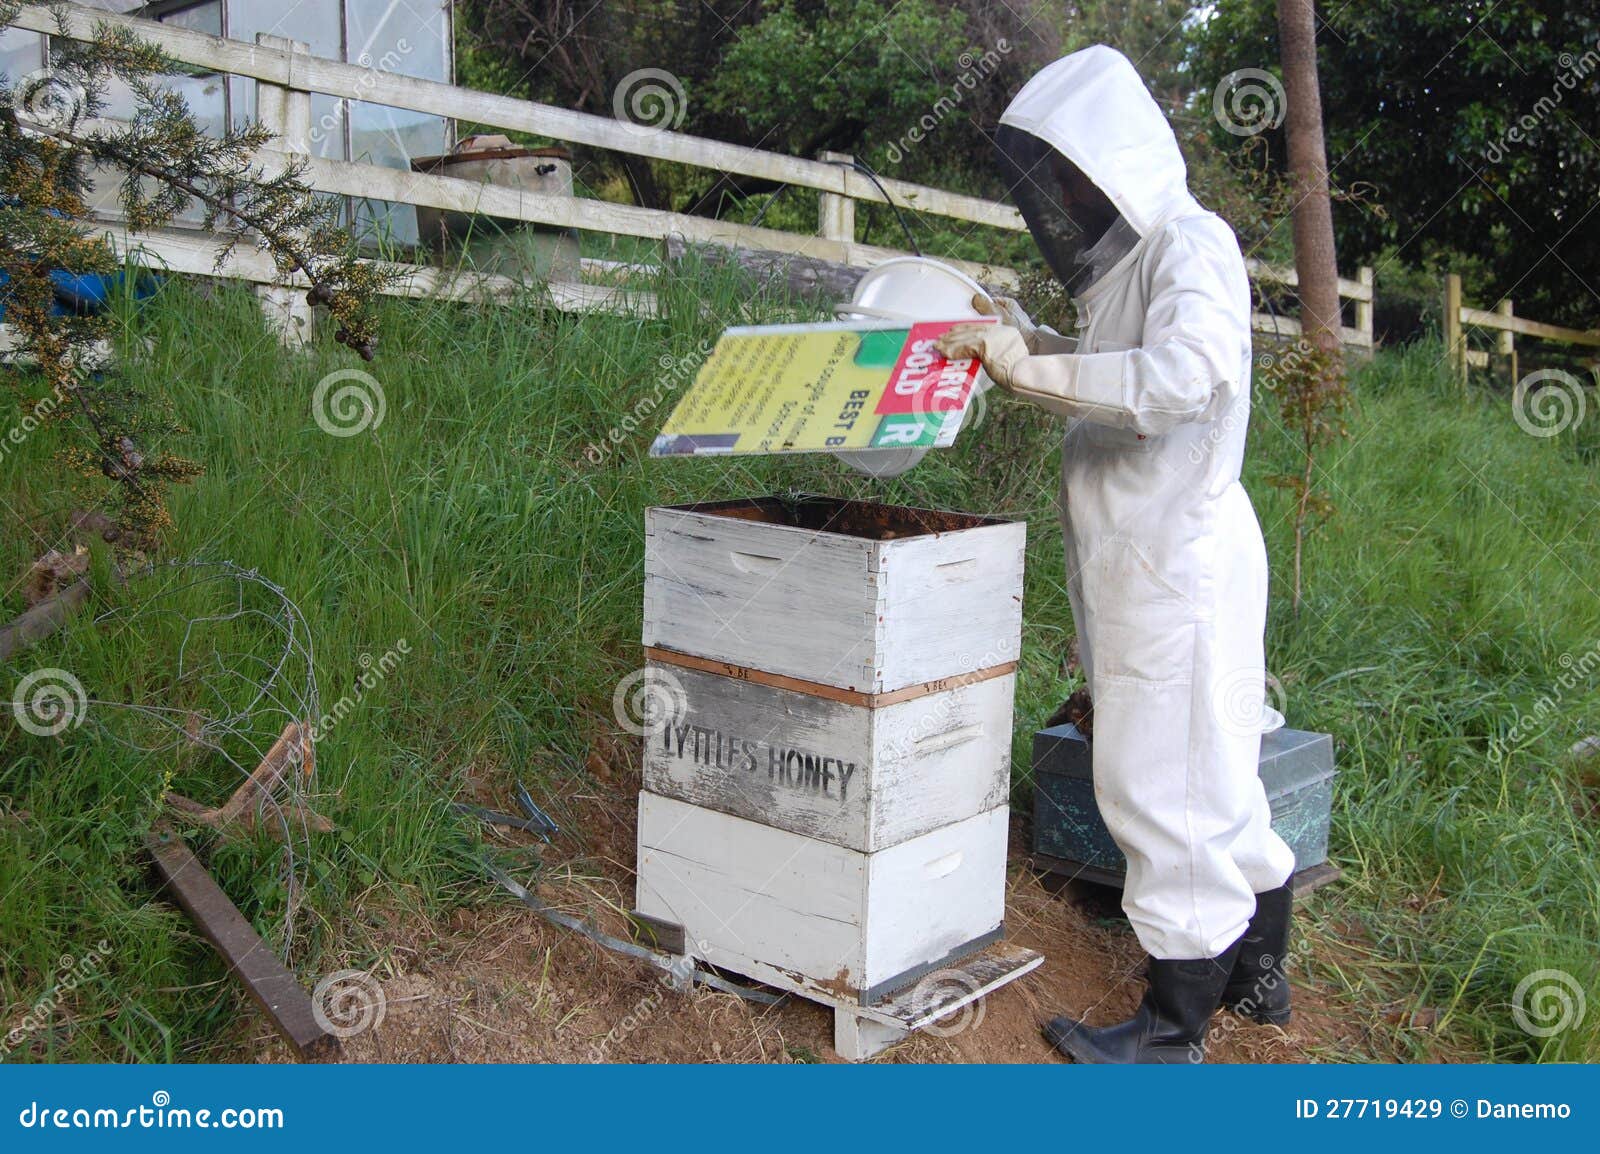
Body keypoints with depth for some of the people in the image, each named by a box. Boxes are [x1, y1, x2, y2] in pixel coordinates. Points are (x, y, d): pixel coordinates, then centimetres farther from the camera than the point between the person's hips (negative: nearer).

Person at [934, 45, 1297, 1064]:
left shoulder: (1191, 245, -14)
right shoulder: (1129, 255, 16)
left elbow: (1184, 375, -32)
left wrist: (1032, 372, -28)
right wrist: (1032, 341, 16)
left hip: (1179, 562, -10)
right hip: (1148, 559, 10)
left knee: (1168, 786, -1)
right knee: (1215, 778, 18)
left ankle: (1175, 1028, 12)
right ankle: (1258, 970, 34)